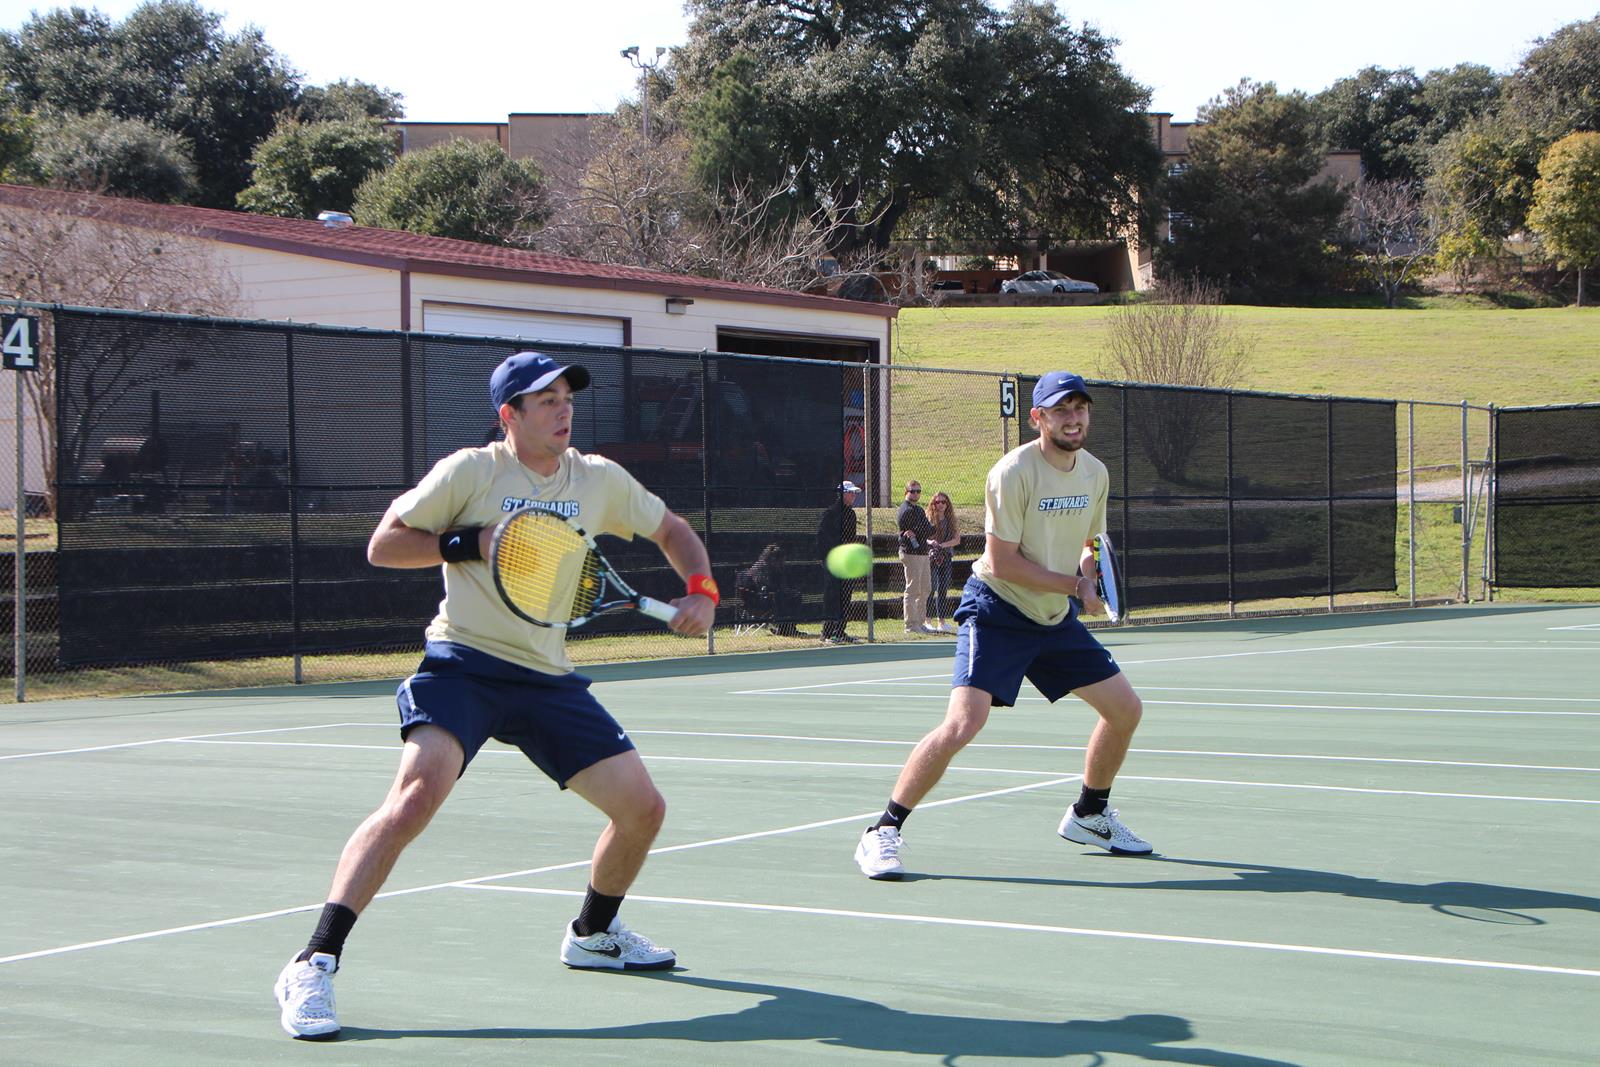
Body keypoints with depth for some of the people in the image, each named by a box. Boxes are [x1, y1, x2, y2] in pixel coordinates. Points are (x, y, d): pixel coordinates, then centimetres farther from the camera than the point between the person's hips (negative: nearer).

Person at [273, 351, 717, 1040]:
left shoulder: (599, 481, 9)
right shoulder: (470, 472, -4)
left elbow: (671, 530, 24)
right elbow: (382, 545, -2)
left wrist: (700, 589, 6)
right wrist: (471, 543, -15)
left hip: (548, 679, 6)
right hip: (462, 665, -6)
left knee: (643, 808, 4)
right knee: (419, 790, -30)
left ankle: (592, 934, 33)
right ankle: (313, 966, -27)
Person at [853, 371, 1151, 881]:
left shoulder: (1095, 473, 3)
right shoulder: (1014, 472, -19)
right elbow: (1002, 560, -21)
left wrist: (1090, 561, -7)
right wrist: (1076, 585, -18)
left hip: (1058, 619, 8)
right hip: (997, 612, -8)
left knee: (1126, 709, 9)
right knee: (962, 724, -22)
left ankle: (1088, 815, 32)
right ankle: (882, 833, -11)